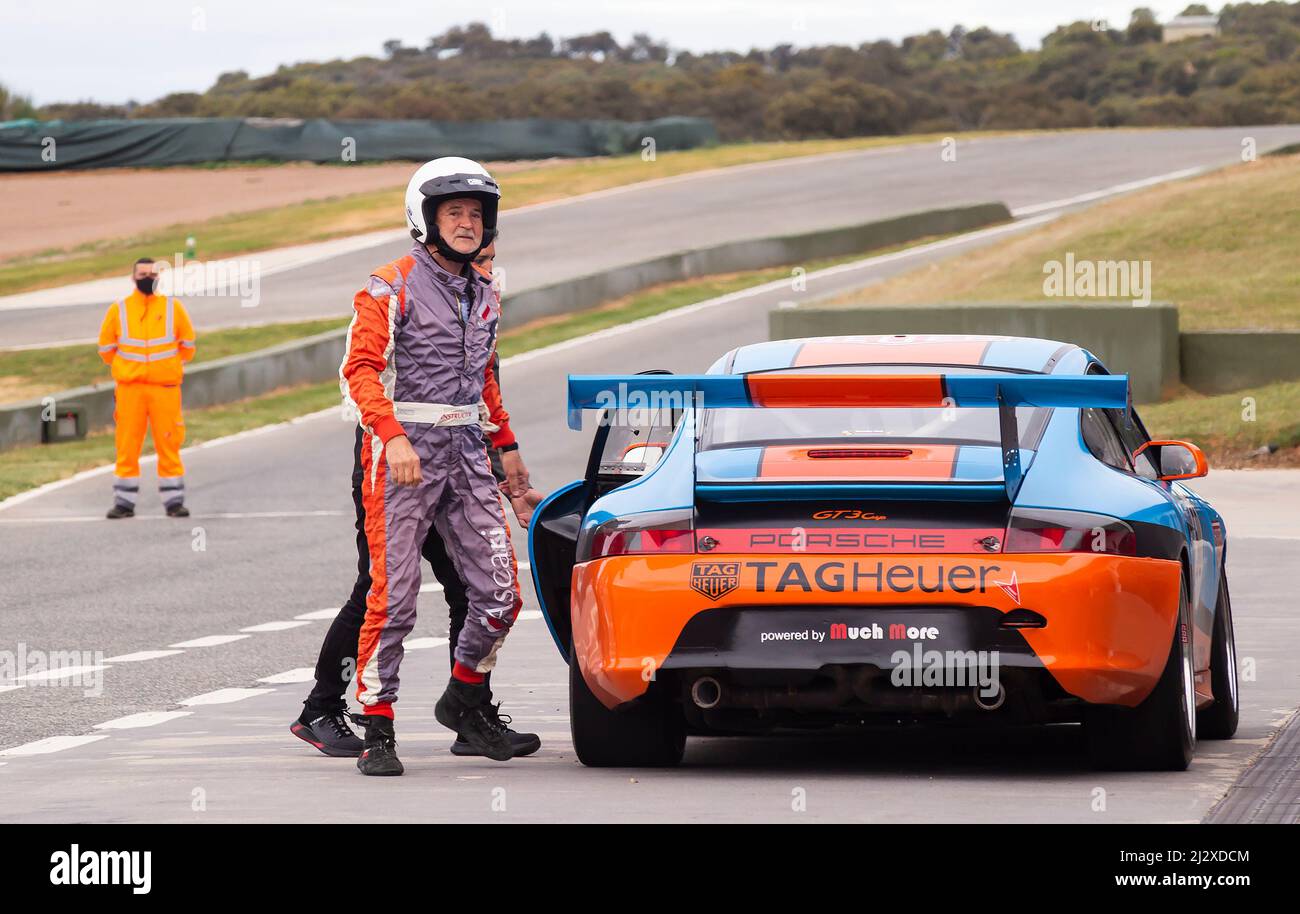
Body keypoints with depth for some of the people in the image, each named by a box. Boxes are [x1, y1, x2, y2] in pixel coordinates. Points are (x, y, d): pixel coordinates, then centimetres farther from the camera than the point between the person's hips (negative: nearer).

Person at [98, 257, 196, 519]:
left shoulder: (173, 307, 4)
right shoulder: (119, 310, 4)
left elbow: (187, 343, 13)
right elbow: (106, 346, 15)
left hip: (165, 388, -1)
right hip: (129, 388, 1)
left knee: (169, 445, -1)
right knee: (126, 447, 0)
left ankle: (174, 500, 5)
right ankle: (124, 502, 7)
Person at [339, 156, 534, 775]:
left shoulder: (484, 297, 17)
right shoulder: (391, 287, -4)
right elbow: (361, 369, -12)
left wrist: (507, 449, 28)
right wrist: (394, 437, -23)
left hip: (466, 451, 6)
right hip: (402, 451, -6)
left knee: (499, 589, -1)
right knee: (393, 595, -8)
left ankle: (464, 700, 22)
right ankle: (377, 731, -2)